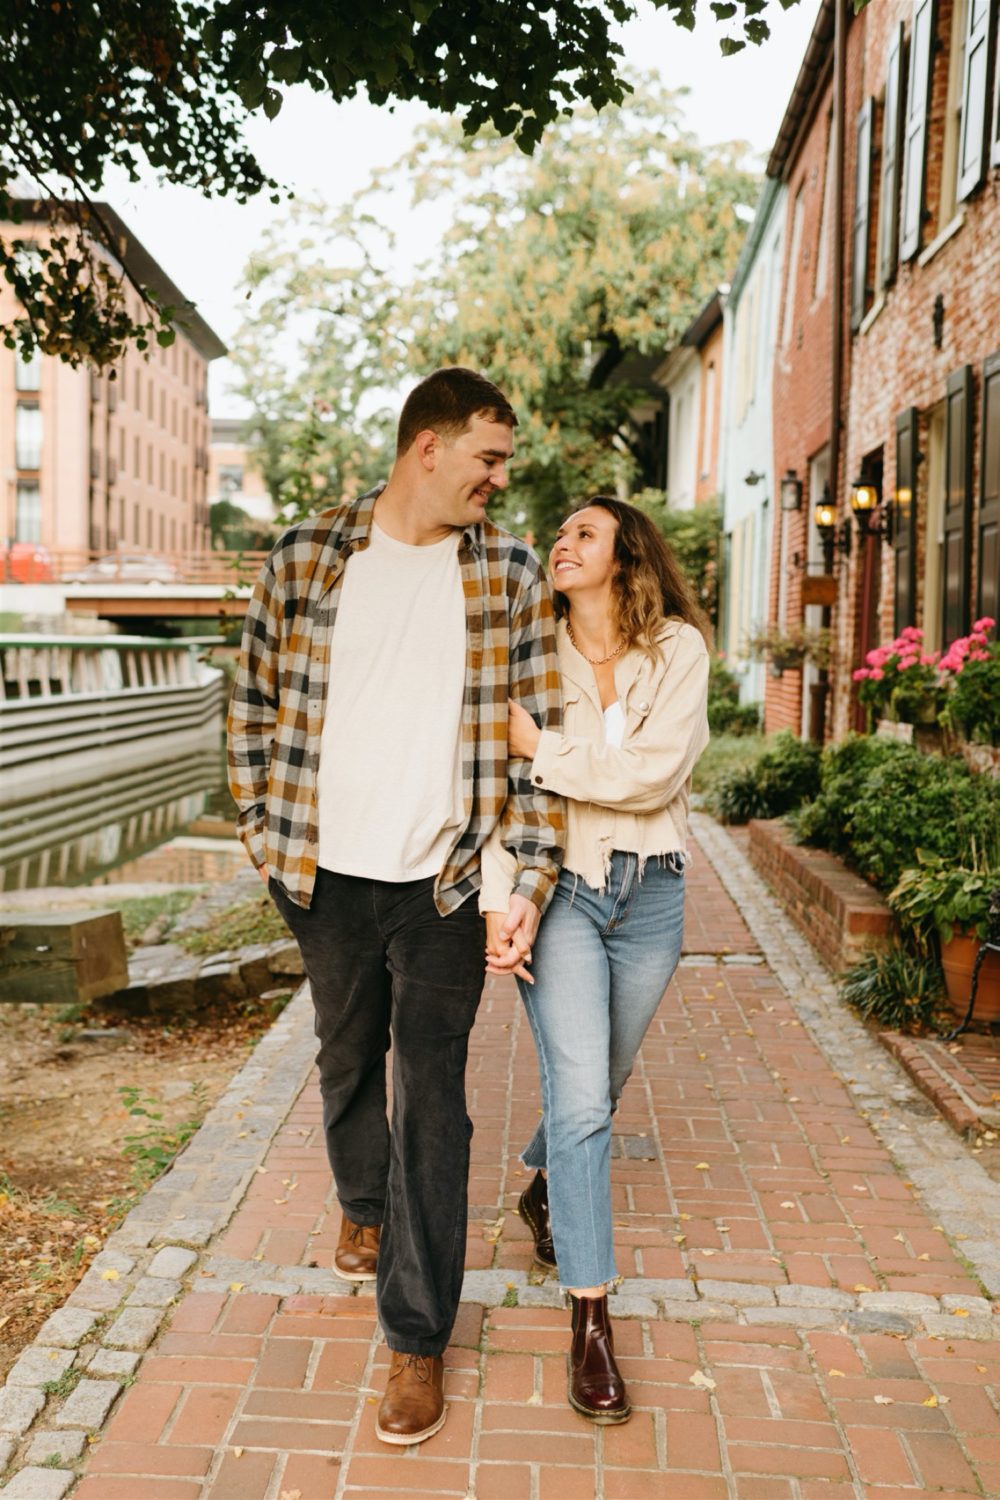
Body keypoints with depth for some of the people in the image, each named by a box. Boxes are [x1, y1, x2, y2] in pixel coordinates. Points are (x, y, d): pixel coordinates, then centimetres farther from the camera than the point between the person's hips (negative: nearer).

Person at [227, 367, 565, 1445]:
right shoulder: (305, 556, -1)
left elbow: (542, 735, -2)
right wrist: (263, 832, 3)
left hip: (444, 882, -1)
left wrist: (530, 878, -9)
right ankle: (363, 1205, 51)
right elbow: (254, 702, 8)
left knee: (431, 1100, 1)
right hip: (327, 875, 2)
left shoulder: (511, 575, -2)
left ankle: (417, 1338, 15)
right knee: (347, 1058, 21)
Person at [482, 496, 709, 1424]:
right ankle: (590, 1320, 2)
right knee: (580, 1098, -10)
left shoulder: (678, 650, -2)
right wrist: (497, 905, -15)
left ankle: (544, 1192, 50)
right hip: (560, 888, -2)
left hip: (649, 894, 2)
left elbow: (655, 774, -15)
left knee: (599, 1086, 19)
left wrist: (541, 748, -17)